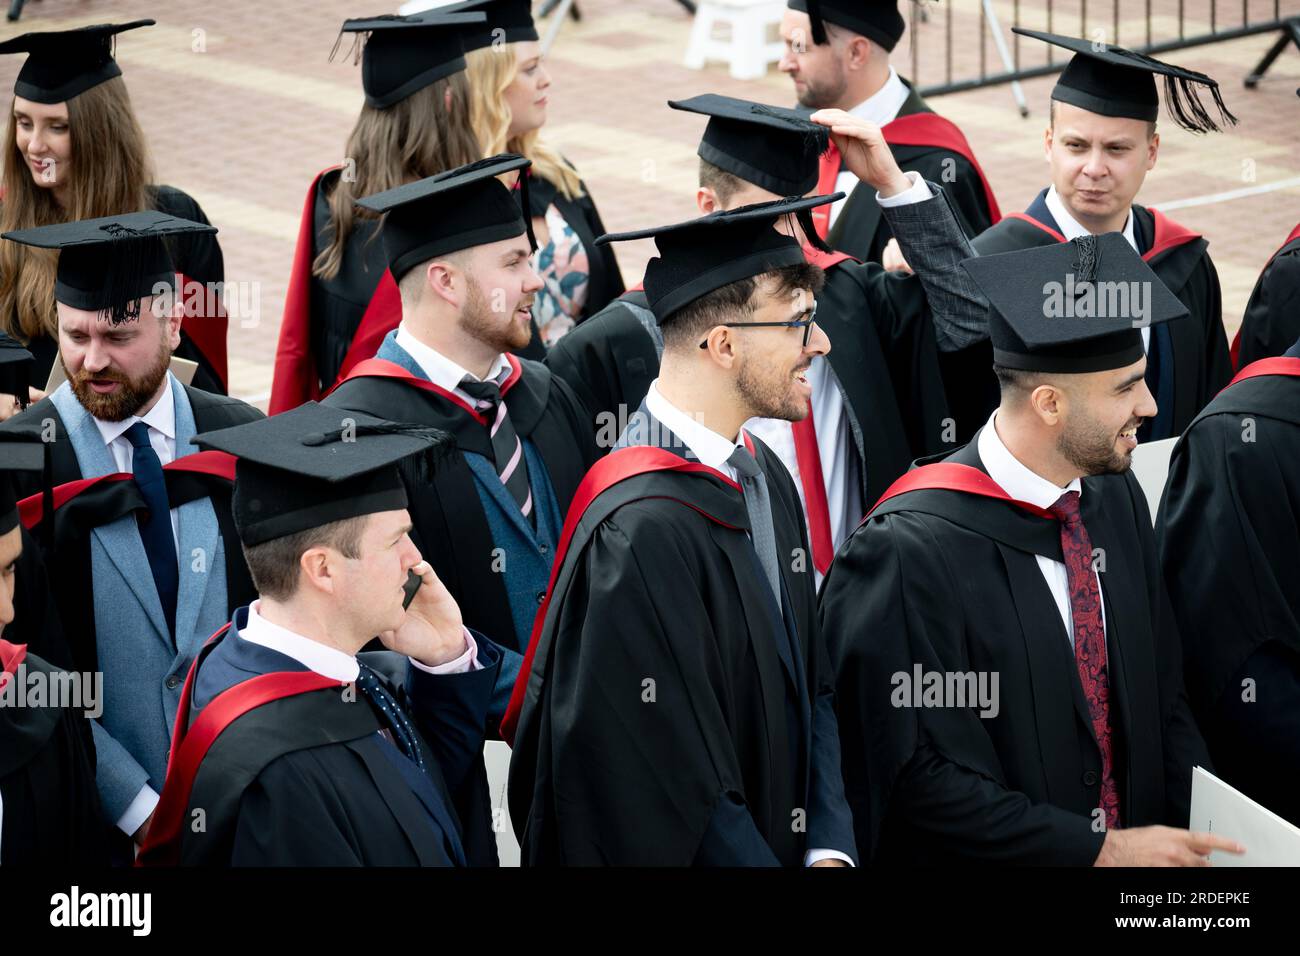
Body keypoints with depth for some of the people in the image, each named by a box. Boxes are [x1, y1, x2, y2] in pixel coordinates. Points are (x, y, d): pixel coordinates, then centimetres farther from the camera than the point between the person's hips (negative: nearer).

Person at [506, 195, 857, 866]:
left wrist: (830, 849, -5)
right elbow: (675, 779, -24)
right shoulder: (641, 533, -24)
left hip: (784, 847, 8)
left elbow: (811, 687, 7)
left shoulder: (763, 476, 4)